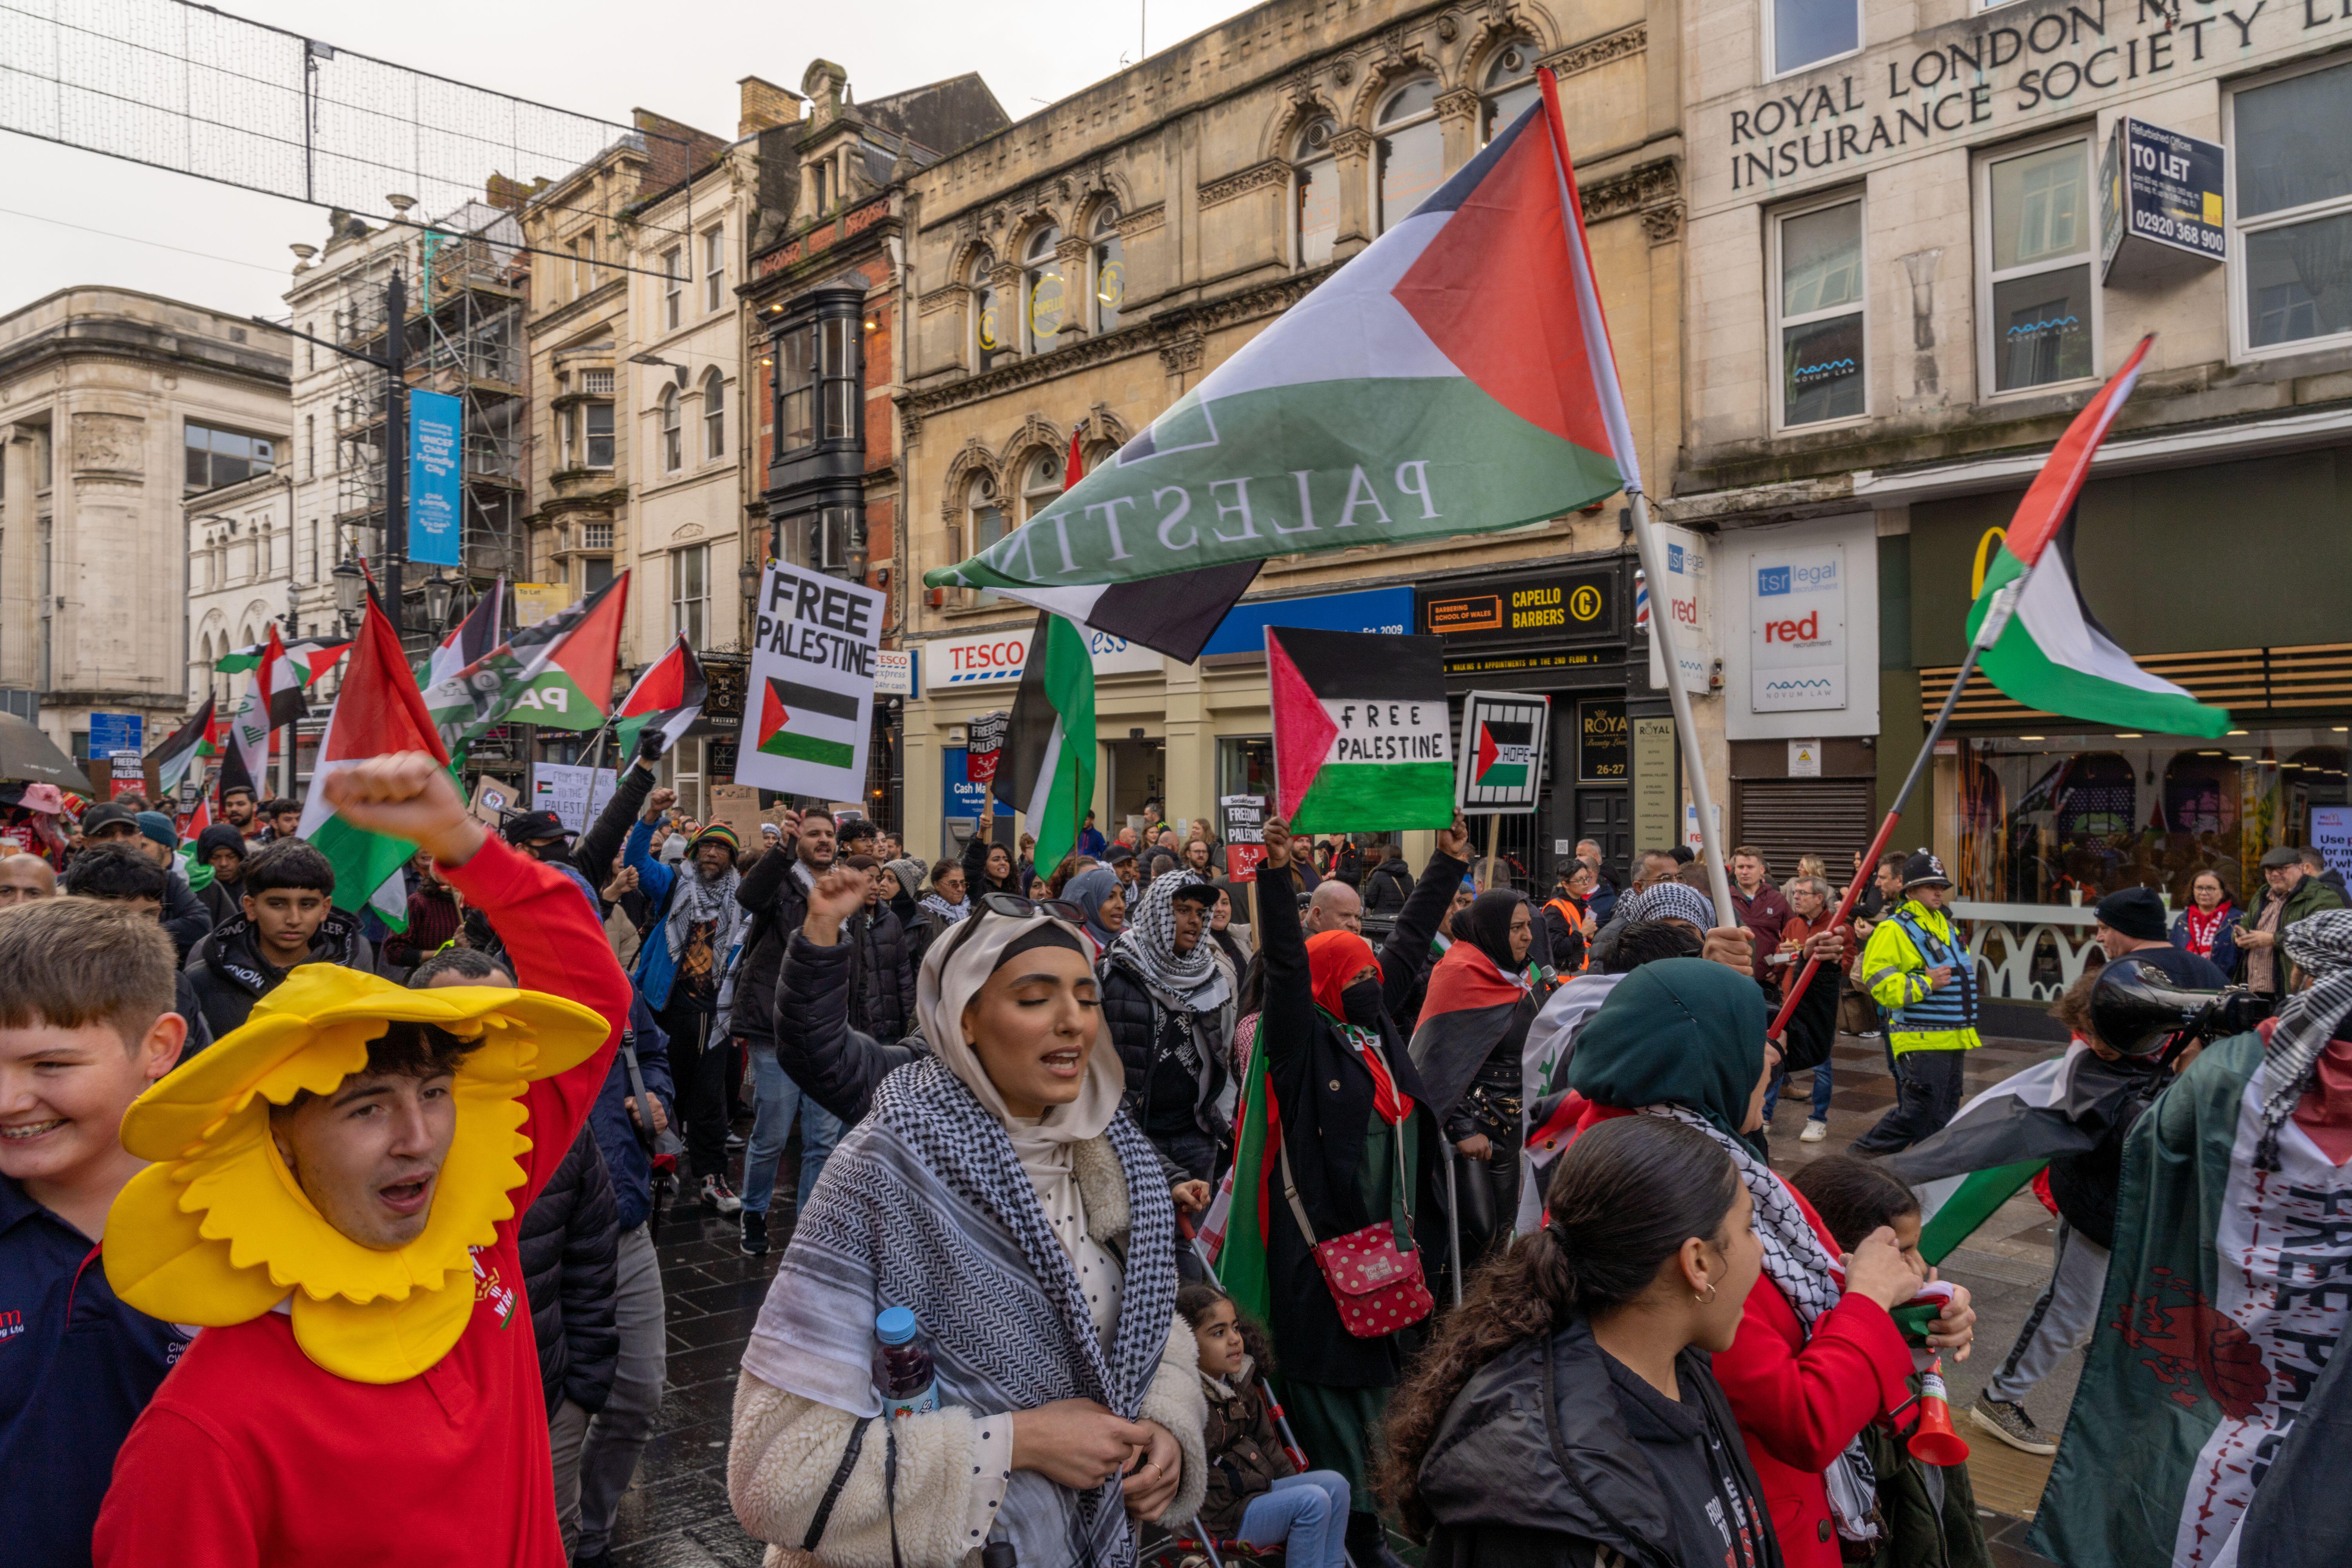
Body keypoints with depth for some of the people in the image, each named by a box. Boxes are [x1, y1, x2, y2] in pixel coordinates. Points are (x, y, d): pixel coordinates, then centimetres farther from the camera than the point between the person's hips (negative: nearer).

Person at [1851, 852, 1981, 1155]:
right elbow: (1879, 982, -20)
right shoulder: (1893, 929, -12)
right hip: (1920, 1040, -9)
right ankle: (1866, 1152, 1)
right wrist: (1925, 983, -23)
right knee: (1920, 1112, -12)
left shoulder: (1946, 925, 19)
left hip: (1951, 1038, 9)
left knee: (1945, 1112, 14)